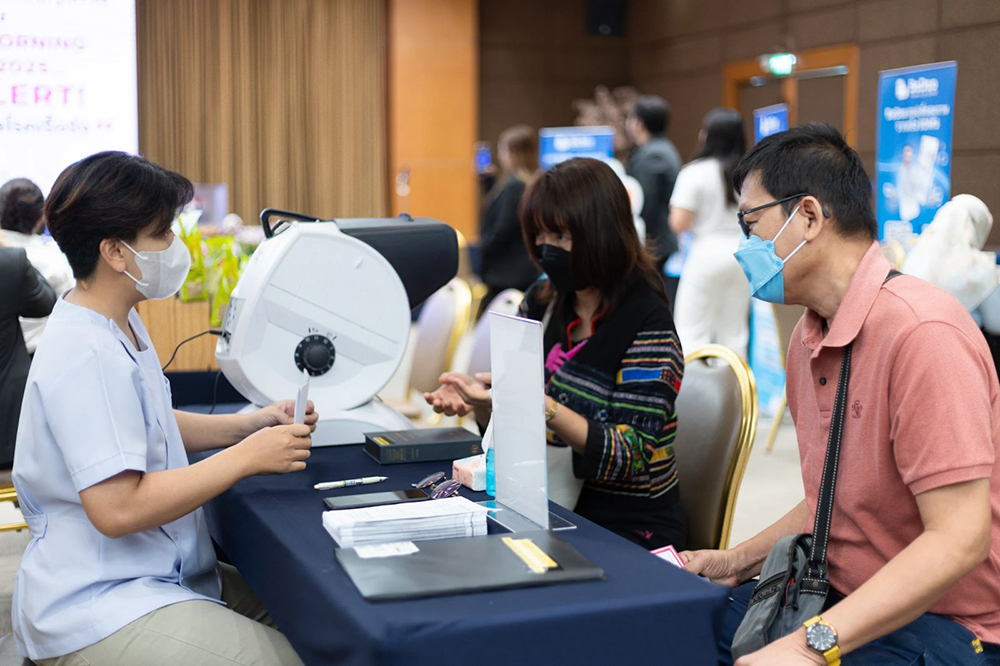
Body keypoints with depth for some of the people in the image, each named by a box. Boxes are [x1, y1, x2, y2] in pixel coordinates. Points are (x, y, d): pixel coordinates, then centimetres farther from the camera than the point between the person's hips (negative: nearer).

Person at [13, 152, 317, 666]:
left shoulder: (120, 326, 11)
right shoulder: (87, 358, -22)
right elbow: (116, 508, -27)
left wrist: (253, 424, 7)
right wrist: (246, 457, -20)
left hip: (157, 576, 10)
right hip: (94, 611, -10)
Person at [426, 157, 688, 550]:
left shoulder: (646, 323, -14)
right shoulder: (541, 303, 5)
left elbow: (629, 457, -20)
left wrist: (537, 404, -30)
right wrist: (476, 400, -9)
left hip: (629, 530, -6)